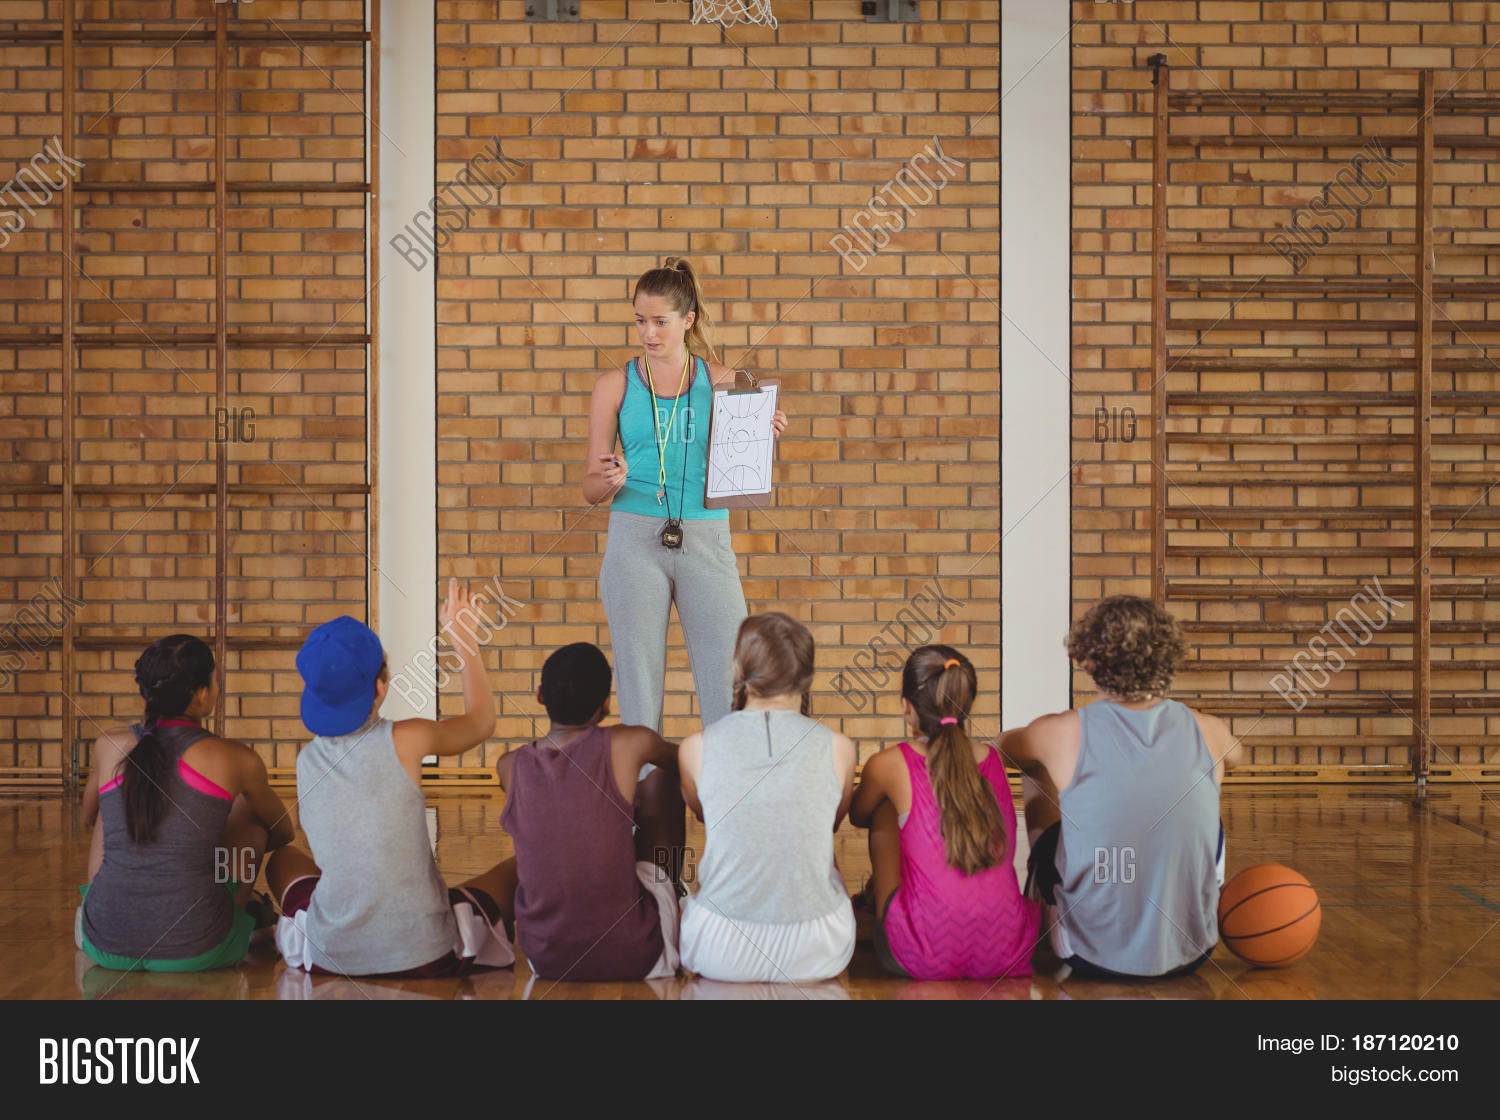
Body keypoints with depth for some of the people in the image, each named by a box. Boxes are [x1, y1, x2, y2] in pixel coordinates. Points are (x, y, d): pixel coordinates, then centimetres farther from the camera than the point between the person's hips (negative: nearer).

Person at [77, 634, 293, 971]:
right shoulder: (235, 759, -3)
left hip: (103, 946, 3)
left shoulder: (109, 746, 3)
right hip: (193, 954, -3)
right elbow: (283, 833, 19)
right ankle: (242, 912, 38)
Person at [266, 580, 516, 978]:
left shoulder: (306, 760, -2)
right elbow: (482, 719, 7)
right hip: (425, 957, -3)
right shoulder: (405, 740, -14)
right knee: (518, 867, 22)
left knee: (284, 857, 33)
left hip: (331, 956, 4)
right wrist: (464, 637, 17)